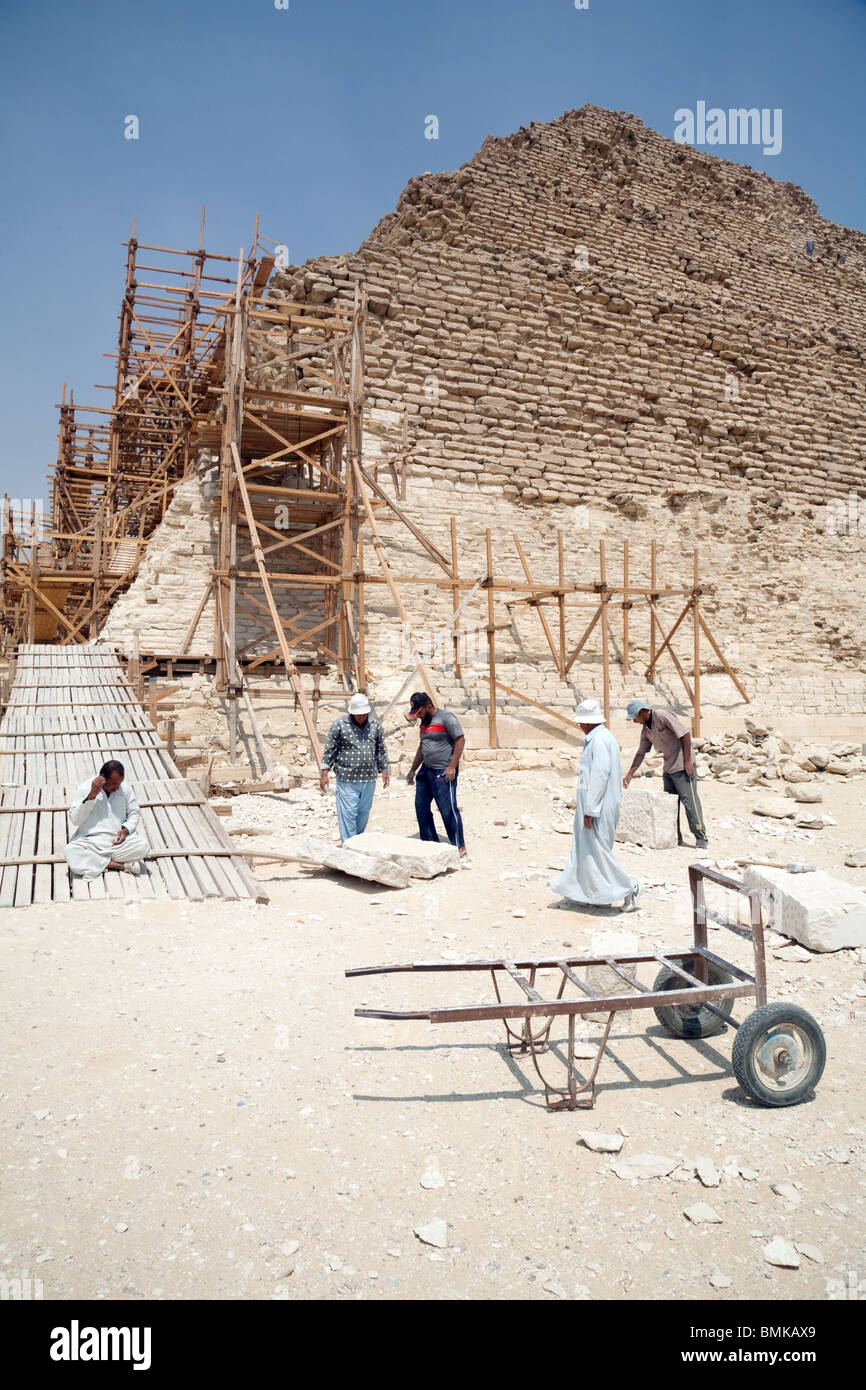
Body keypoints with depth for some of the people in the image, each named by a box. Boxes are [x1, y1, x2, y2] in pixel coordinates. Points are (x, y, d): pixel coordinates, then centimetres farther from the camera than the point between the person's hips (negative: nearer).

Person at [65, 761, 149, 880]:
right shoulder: (85, 788, -3)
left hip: (119, 840, 1)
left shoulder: (125, 789, 2)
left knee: (141, 846, -28)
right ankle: (122, 865, -25)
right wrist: (92, 795, -18)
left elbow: (134, 813, 12)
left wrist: (126, 830, -9)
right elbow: (75, 820, -9)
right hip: (91, 841, 0)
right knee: (70, 851, -32)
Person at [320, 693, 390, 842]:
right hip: (347, 780, -4)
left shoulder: (375, 724, 7)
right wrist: (324, 773, -6)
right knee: (348, 814, -6)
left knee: (364, 814, 13)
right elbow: (329, 750, -3)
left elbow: (381, 750, 16)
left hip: (369, 779, 4)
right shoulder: (339, 724, -6)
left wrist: (384, 771, 16)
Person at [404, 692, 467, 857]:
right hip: (426, 770, 9)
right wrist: (413, 770, 22)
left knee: (448, 809, -8)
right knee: (421, 806, 8)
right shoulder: (424, 723, 16)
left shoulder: (446, 718, -10)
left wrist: (452, 767, -18)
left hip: (443, 772, -9)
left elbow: (460, 740, -14)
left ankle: (460, 848, 0)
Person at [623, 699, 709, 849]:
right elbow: (640, 753, 16)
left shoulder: (662, 716, -17)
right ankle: (676, 838, 19)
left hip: (683, 765, -9)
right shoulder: (646, 729, 9)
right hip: (668, 767, 9)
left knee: (690, 801, -8)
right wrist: (629, 774, 13)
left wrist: (687, 760, -20)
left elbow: (685, 734, -19)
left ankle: (701, 839, -1)